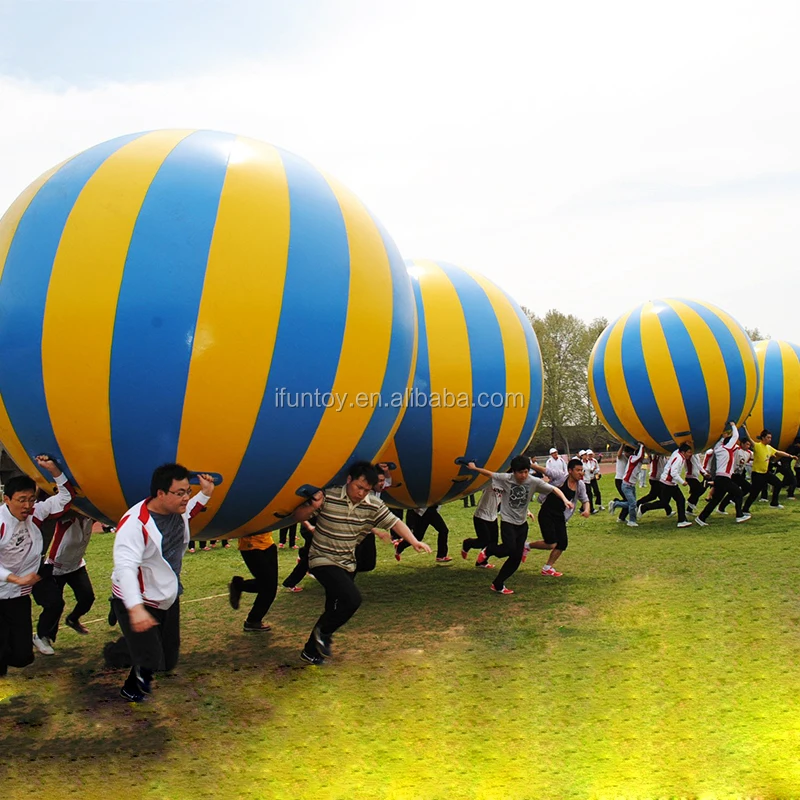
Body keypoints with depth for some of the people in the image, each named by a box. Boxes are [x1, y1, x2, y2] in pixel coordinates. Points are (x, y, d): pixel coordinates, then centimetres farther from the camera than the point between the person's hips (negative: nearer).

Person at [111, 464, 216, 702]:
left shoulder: (177, 510, -8)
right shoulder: (135, 523, -32)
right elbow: (125, 567, -41)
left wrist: (205, 494, 4)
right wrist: (136, 608, -53)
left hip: (168, 597, 8)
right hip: (137, 602, -7)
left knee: (167, 658, 14)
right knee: (149, 659, -12)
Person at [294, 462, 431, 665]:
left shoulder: (373, 505, -6)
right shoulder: (328, 496, -17)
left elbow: (394, 522, -9)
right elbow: (298, 516, -11)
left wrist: (414, 541, -24)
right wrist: (313, 506, -31)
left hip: (347, 564, 6)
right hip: (323, 559, -6)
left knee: (335, 611, 12)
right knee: (352, 598, -23)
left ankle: (311, 651, 33)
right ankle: (323, 632, 2)